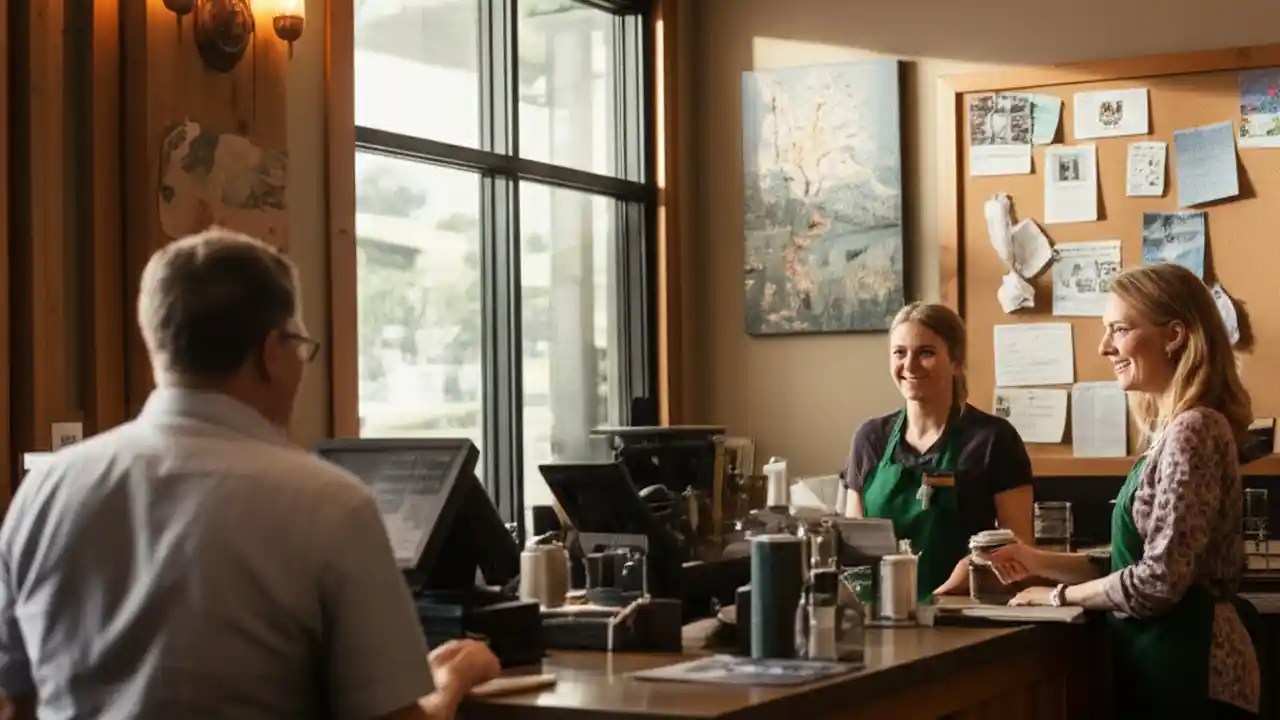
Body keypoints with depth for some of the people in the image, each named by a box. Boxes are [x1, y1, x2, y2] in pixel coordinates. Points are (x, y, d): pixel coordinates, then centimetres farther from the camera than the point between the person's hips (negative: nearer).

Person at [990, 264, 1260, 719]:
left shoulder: (1191, 430, -18)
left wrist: (1059, 594, -8)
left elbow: (1159, 580, -22)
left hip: (1185, 665, -9)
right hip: (1168, 658, 9)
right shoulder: (1176, 429, 11)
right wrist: (1039, 561, 5)